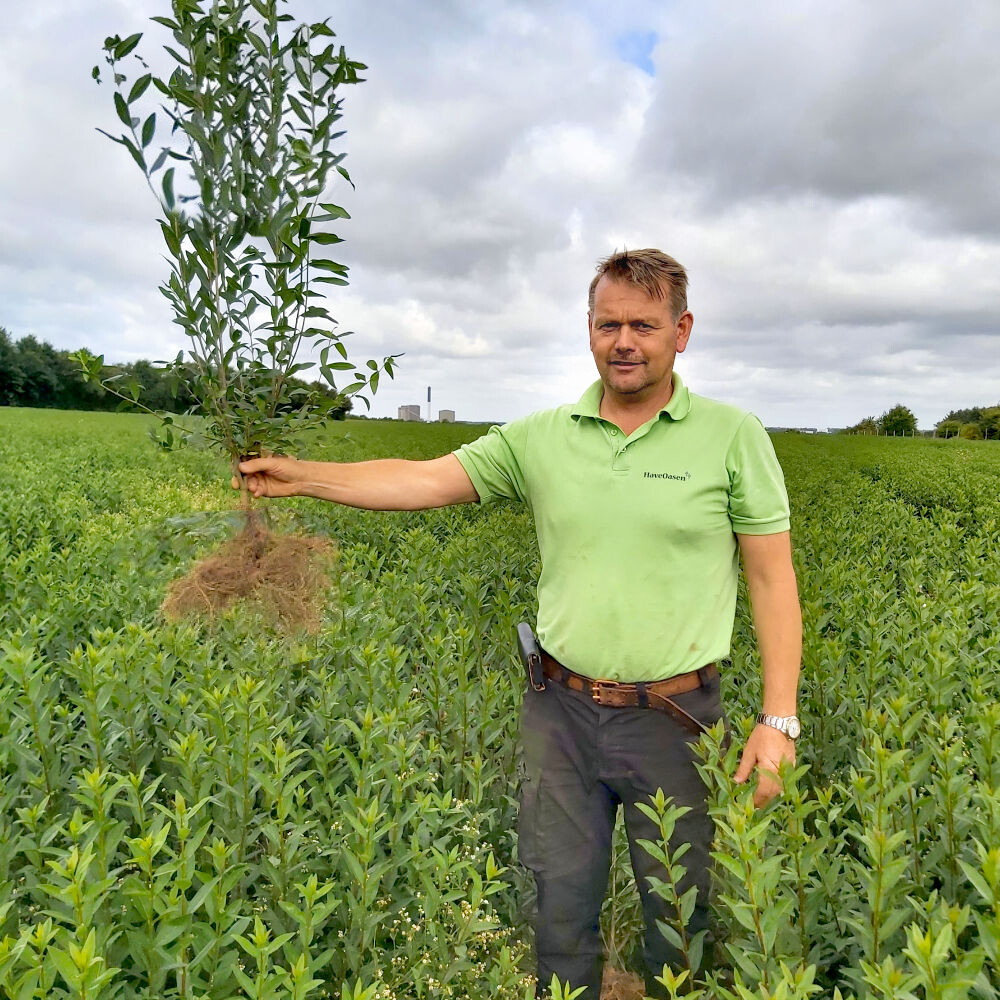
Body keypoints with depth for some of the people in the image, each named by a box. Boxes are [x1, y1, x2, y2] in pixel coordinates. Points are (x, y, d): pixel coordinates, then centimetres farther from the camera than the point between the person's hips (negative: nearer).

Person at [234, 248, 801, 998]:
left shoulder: (734, 437, -5)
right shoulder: (540, 437, 1)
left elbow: (773, 581, -4)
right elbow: (421, 481, 0)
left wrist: (779, 719, -8)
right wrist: (298, 476, -7)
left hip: (674, 717, -1)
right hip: (562, 711, 2)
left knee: (682, 915, 17)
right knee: (560, 907, 17)